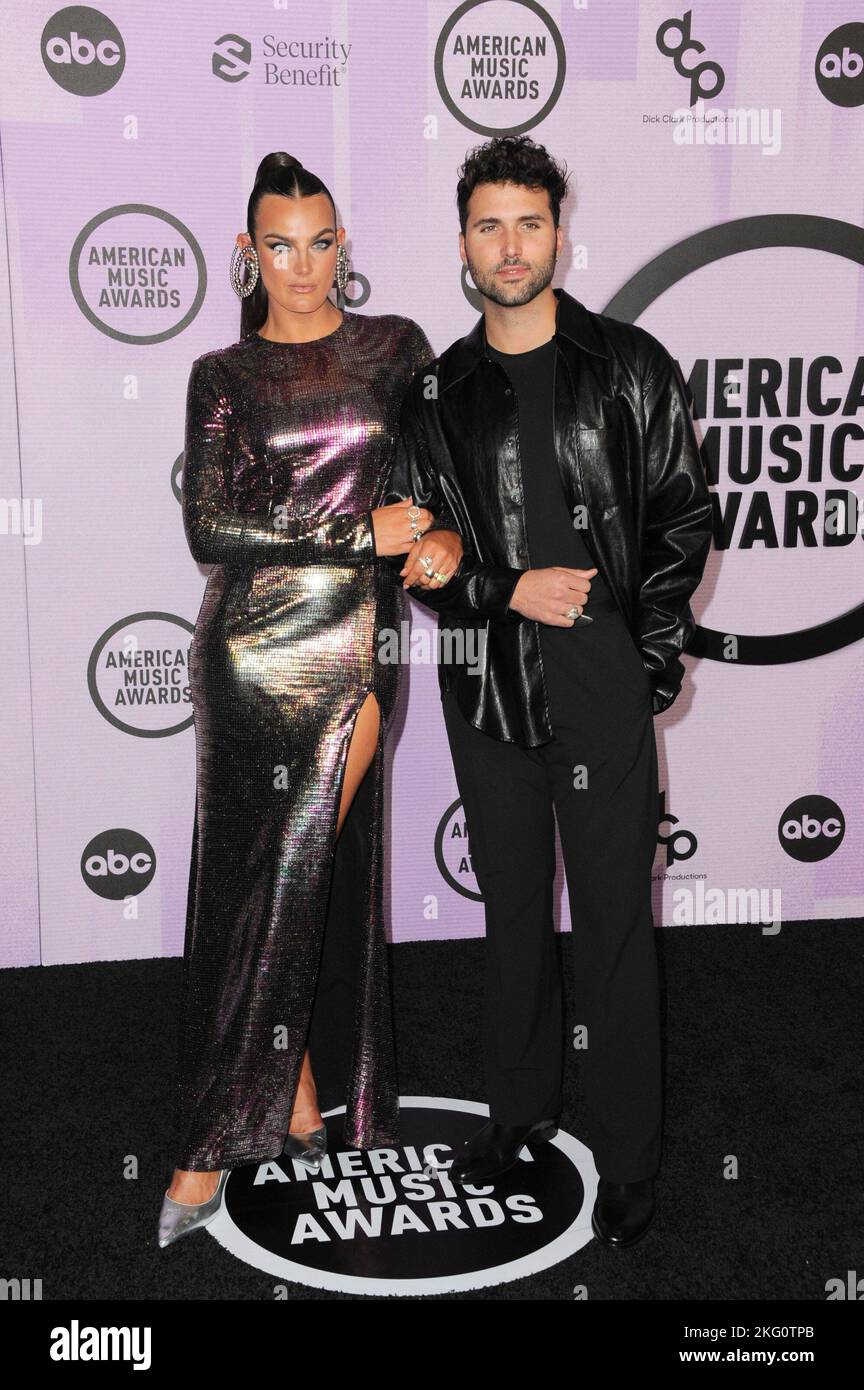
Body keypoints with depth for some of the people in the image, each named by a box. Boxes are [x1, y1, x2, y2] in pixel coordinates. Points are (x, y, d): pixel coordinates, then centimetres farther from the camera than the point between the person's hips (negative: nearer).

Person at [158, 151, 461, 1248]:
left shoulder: (395, 348, 10)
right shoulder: (222, 376, 7)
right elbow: (208, 527, -5)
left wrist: (447, 537, -12)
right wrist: (367, 530, -10)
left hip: (354, 642, 0)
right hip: (247, 644, 0)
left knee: (309, 873, -1)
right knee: (250, 880, 0)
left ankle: (214, 1145, 12)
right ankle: (296, 1091, 16)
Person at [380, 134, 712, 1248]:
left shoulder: (629, 367, 2)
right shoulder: (437, 394, 8)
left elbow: (684, 519, 2)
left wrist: (653, 658, -6)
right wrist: (509, 592, -9)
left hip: (604, 692, -3)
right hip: (486, 691, 3)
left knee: (613, 921, 2)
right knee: (512, 908, 15)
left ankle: (627, 1158, 16)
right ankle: (521, 1106, 33)